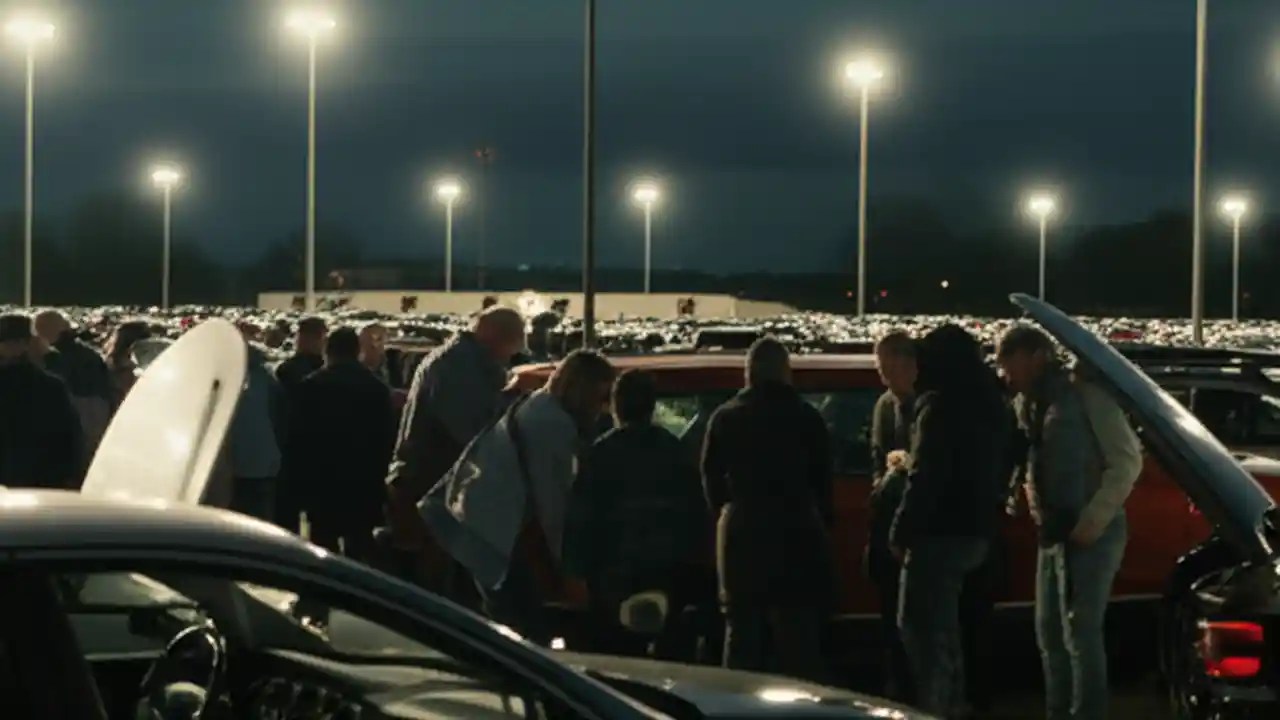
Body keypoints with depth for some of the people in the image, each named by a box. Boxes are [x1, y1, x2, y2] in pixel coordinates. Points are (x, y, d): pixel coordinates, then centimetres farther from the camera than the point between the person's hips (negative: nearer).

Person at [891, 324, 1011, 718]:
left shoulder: (940, 407, -16)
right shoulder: (990, 405, 13)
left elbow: (925, 479, -19)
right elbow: (994, 470, 19)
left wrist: (901, 531, -14)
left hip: (942, 531, -9)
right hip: (975, 530, 9)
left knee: (920, 625, -5)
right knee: (942, 625, 20)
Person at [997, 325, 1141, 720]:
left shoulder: (1085, 395, -11)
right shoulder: (1030, 404, 13)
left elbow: (1127, 460, -14)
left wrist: (1092, 521, -17)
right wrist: (1030, 505, 3)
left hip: (1089, 533, -9)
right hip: (1054, 533, 9)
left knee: (1080, 633, -9)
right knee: (1050, 633, 12)